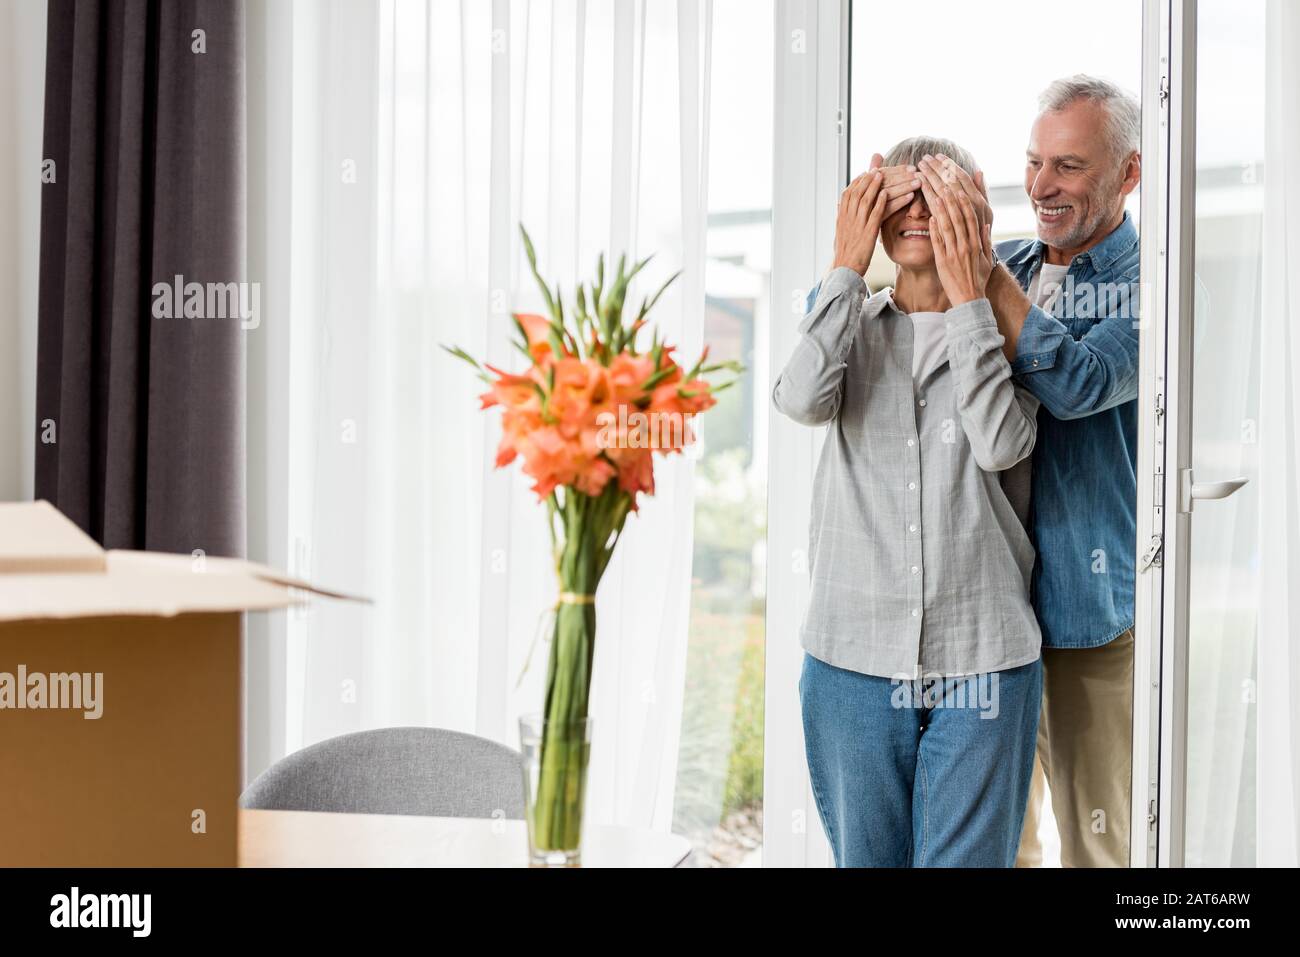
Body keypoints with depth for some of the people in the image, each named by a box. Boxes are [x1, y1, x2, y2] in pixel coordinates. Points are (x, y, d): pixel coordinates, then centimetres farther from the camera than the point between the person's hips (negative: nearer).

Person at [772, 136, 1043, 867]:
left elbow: (1002, 446, -14)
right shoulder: (851, 326, 9)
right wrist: (848, 267, -6)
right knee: (864, 855, 11)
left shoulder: (1002, 332, 5)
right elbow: (803, 400, -13)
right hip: (855, 657, 2)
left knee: (966, 858, 3)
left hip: (981, 661, -1)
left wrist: (968, 299, -9)